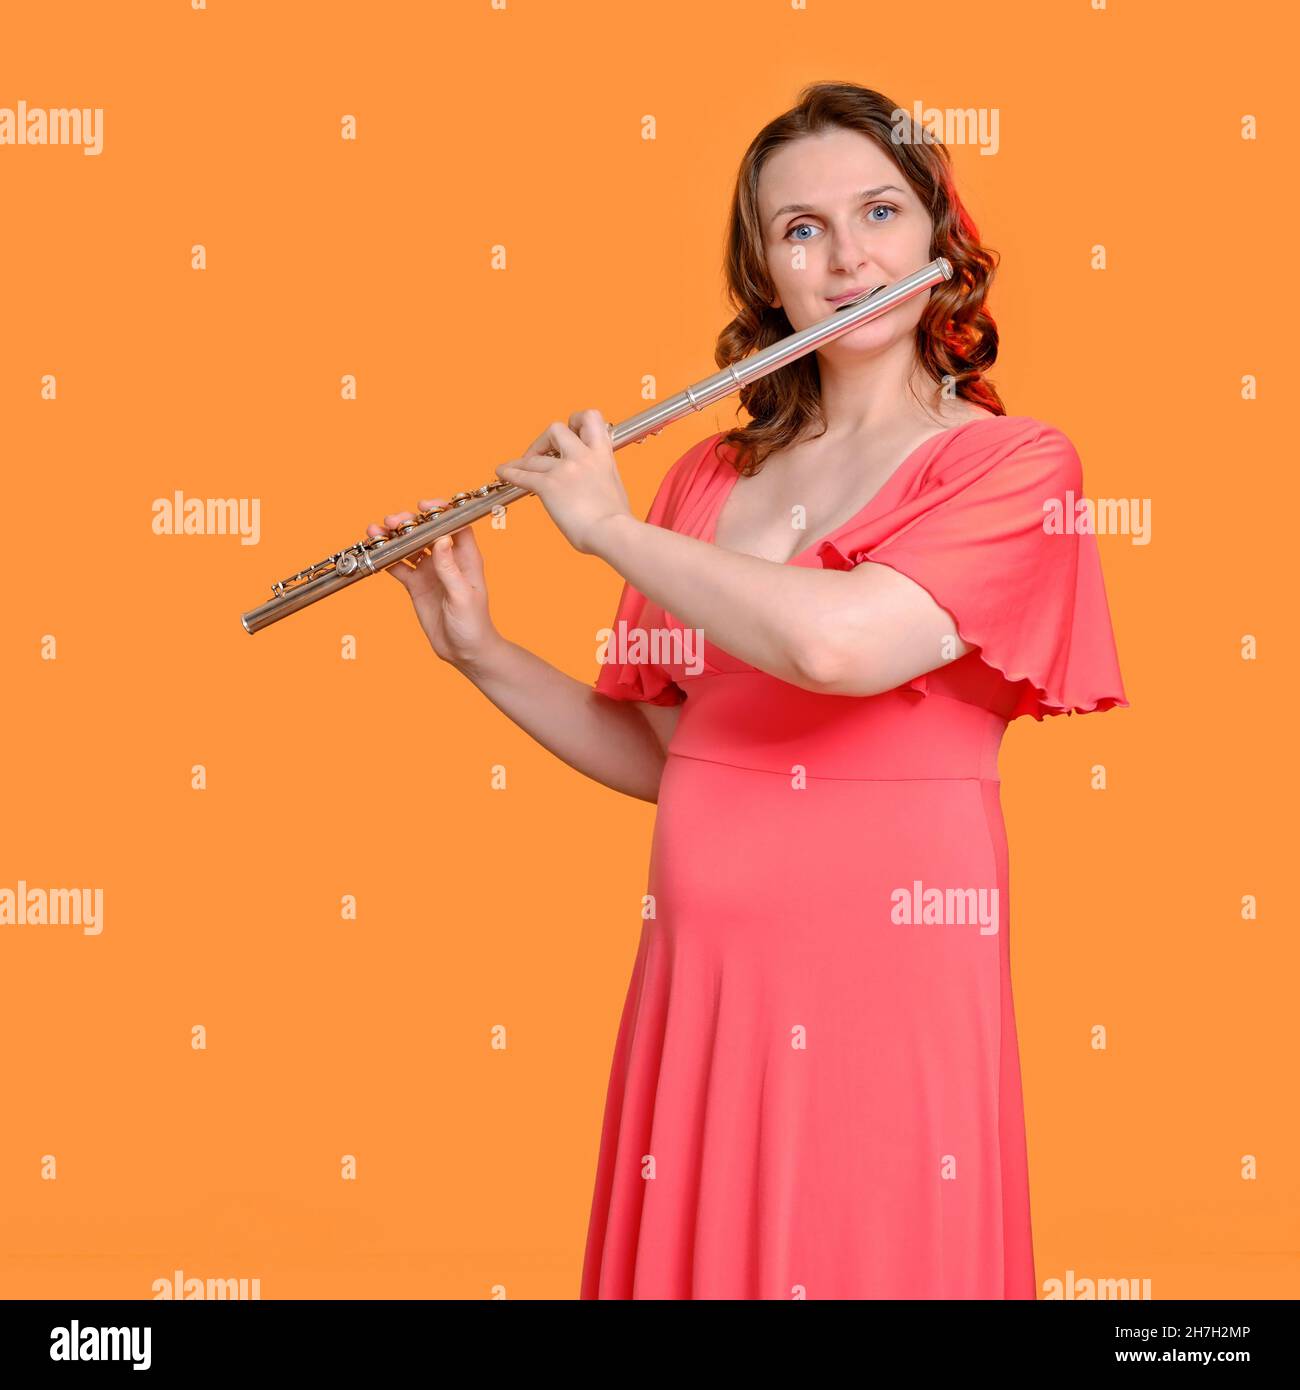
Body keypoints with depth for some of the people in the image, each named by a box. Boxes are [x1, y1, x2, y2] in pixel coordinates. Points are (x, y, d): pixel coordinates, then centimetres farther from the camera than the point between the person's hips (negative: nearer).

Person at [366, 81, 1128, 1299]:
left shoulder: (1012, 464, -6)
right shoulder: (710, 479, 9)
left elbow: (837, 643, -24)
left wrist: (610, 528, -11)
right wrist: (476, 650, 2)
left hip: (885, 994, -4)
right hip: (698, 988, 5)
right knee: (691, 1252, 13)